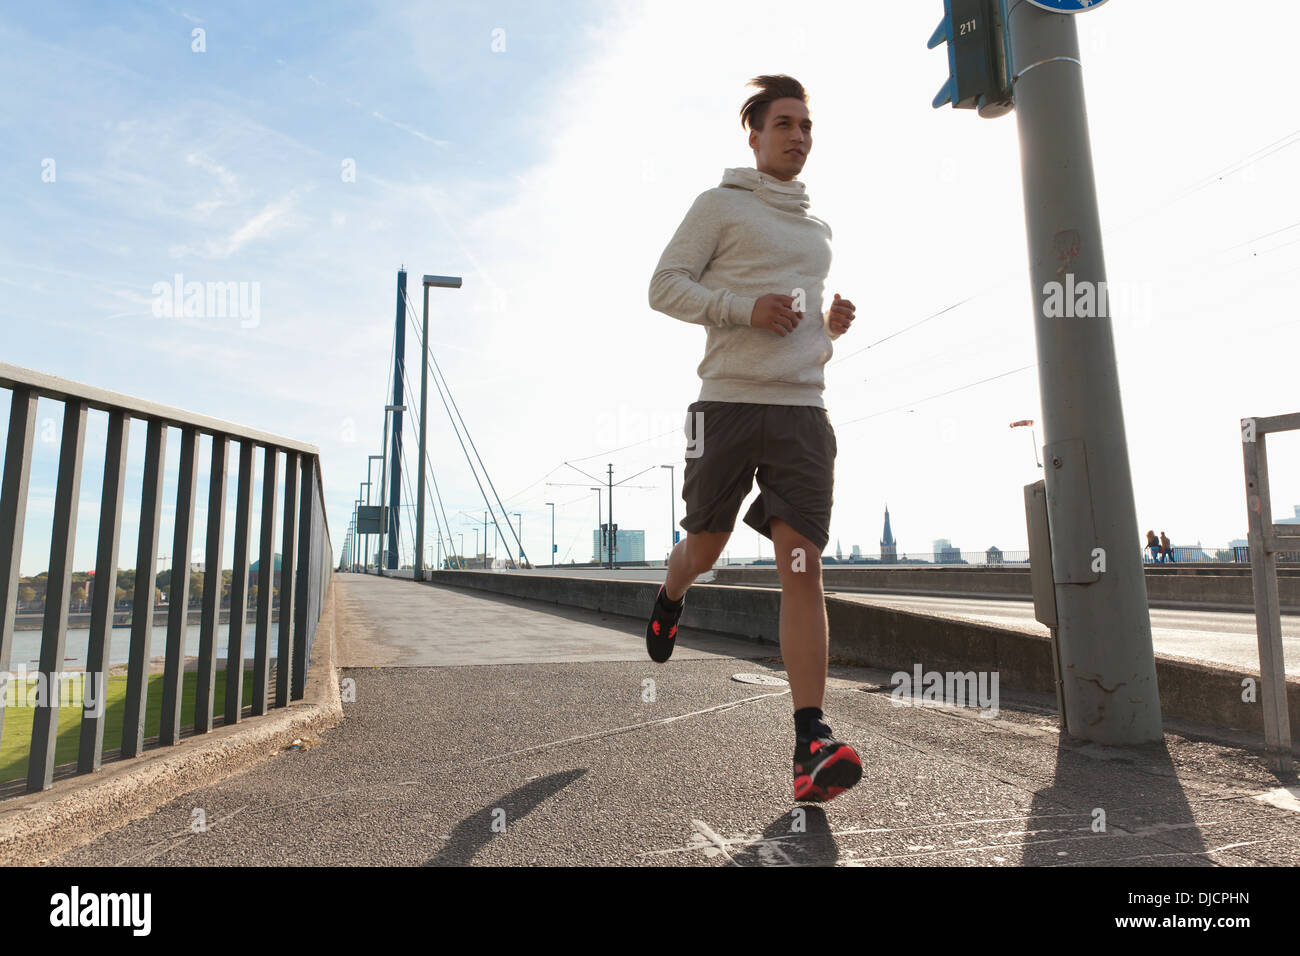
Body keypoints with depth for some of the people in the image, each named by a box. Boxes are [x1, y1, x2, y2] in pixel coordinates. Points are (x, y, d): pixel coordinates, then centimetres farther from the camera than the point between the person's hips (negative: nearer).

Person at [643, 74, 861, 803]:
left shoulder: (818, 228, 25)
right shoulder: (721, 204, 7)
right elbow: (665, 286, -1)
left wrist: (832, 326, 10)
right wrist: (747, 309, -15)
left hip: (802, 408, 3)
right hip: (729, 401, -3)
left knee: (803, 565, -9)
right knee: (706, 548, 9)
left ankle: (812, 743, -10)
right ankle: (671, 598, 46)